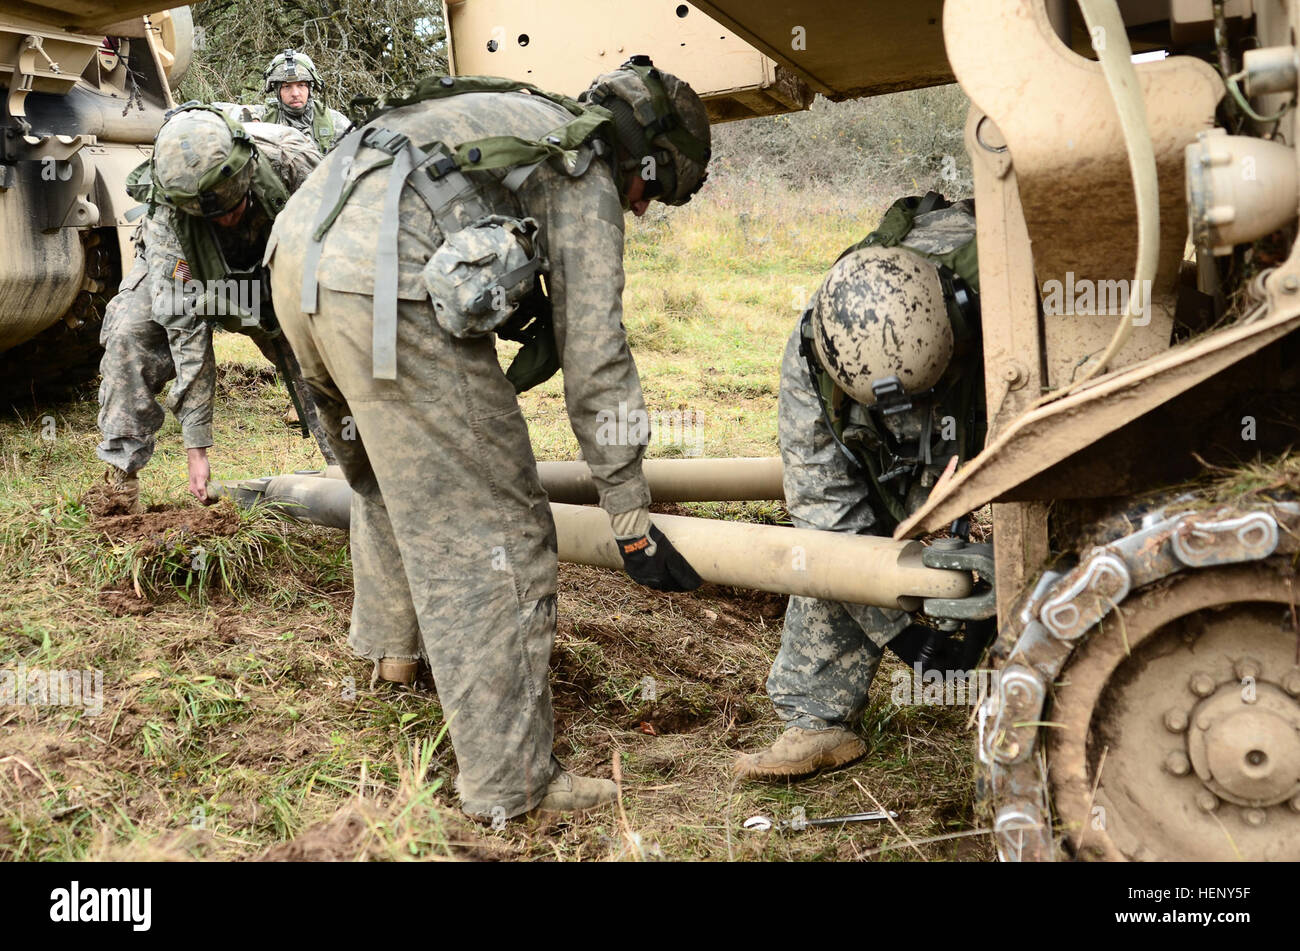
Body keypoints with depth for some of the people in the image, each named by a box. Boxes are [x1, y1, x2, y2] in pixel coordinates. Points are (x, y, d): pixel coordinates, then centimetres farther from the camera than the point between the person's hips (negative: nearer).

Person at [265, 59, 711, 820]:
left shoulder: (523, 119, 30)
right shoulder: (586, 178, 6)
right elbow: (595, 359, 2)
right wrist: (634, 522, 7)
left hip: (298, 248, 10)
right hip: (385, 290, -9)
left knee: (388, 473, 31)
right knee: (492, 532, -2)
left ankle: (393, 643, 51)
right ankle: (512, 782, 6)